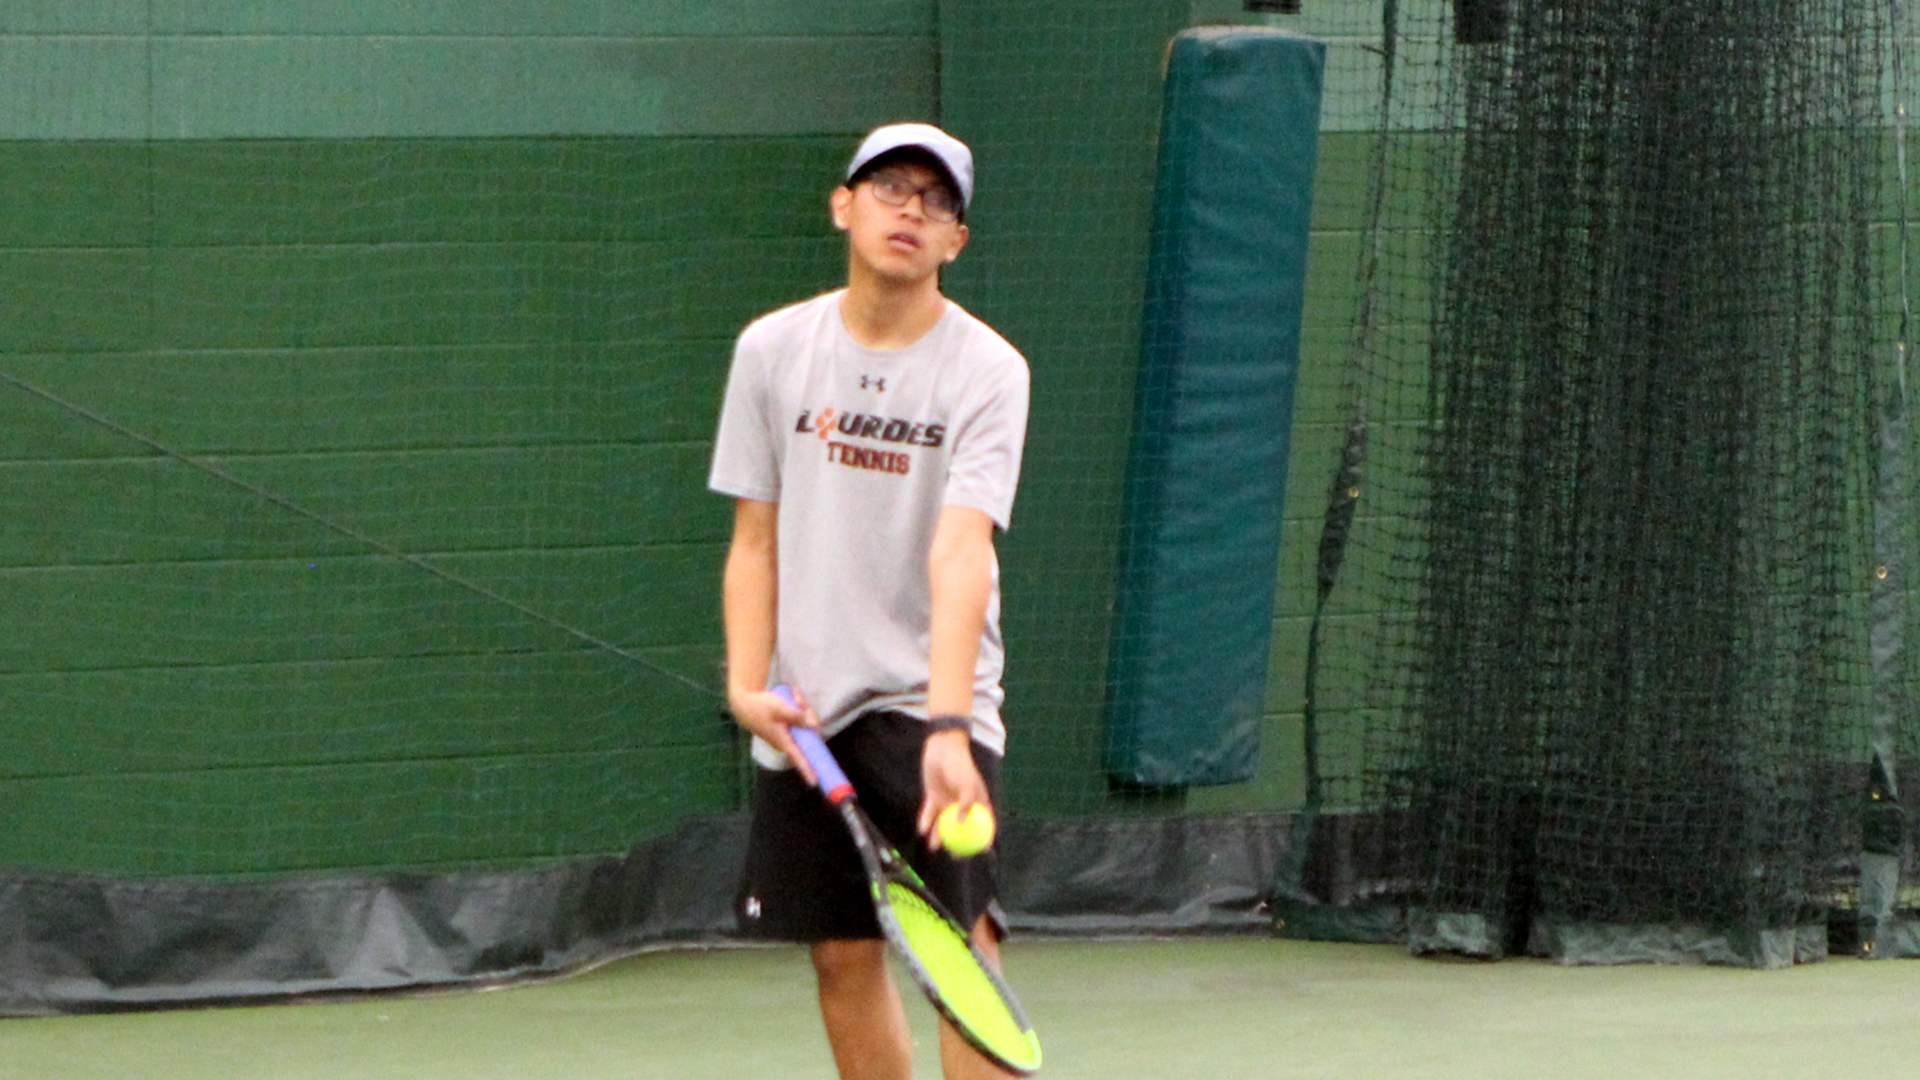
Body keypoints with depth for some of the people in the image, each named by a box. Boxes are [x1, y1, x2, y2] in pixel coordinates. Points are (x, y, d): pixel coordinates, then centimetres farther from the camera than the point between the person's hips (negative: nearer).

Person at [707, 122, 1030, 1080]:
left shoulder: (988, 370, -8)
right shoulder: (773, 350, 4)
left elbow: (962, 553, -21)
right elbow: (755, 541, 8)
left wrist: (946, 724, -32)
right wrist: (747, 681, -7)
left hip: (931, 707, -4)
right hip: (805, 709, 4)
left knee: (962, 943, -17)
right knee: (845, 957, 7)